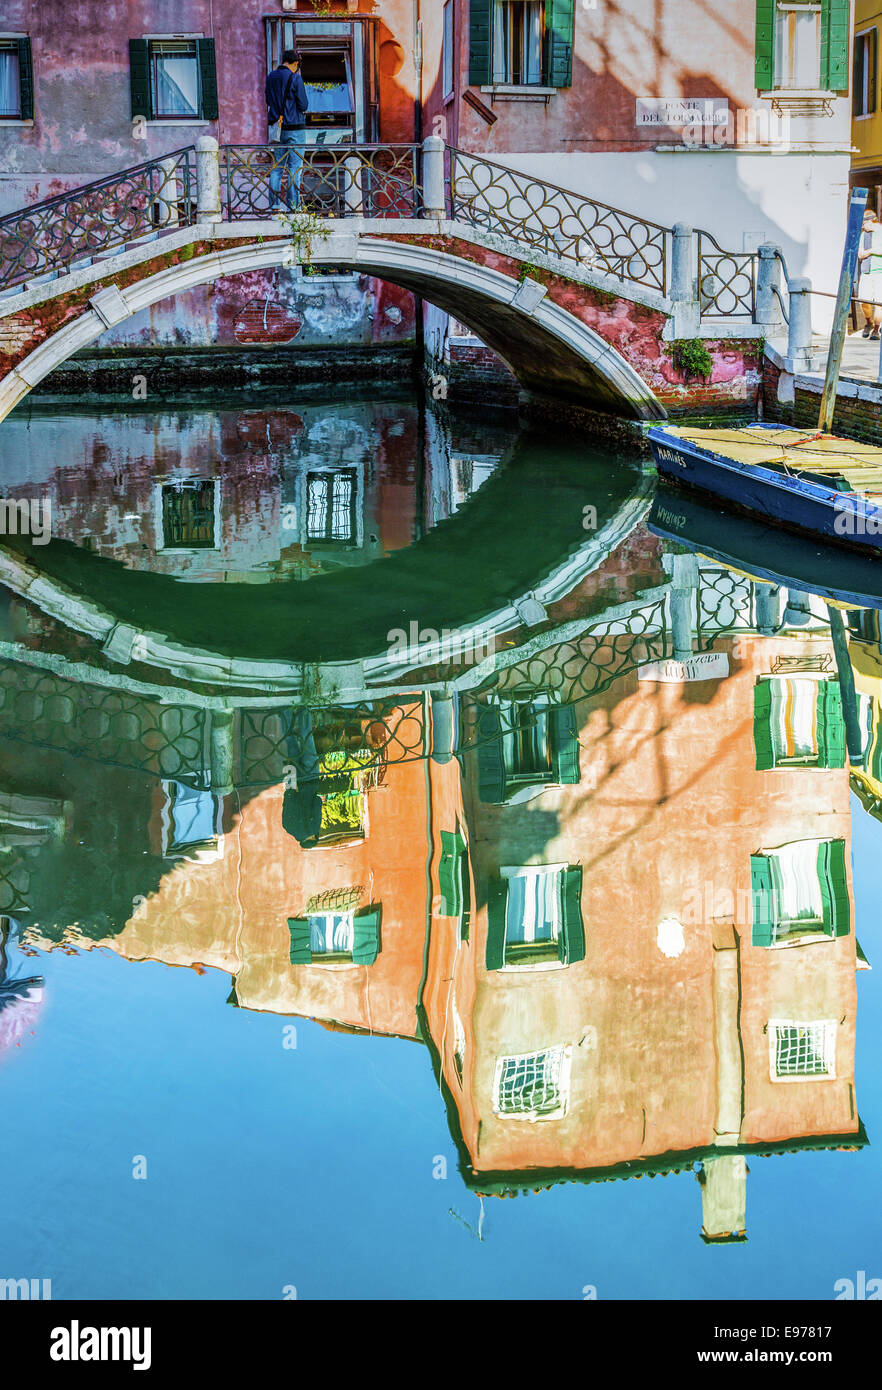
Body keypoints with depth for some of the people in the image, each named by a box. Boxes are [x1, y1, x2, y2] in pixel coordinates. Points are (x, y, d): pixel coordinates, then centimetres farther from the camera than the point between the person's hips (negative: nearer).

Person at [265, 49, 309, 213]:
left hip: (276, 127, 6)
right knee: (294, 168, -2)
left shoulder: (270, 77, 8)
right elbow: (304, 105, -8)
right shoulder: (295, 79, -10)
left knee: (276, 168, 9)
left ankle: (275, 205, 6)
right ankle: (293, 205, -4)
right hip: (295, 128, -5)